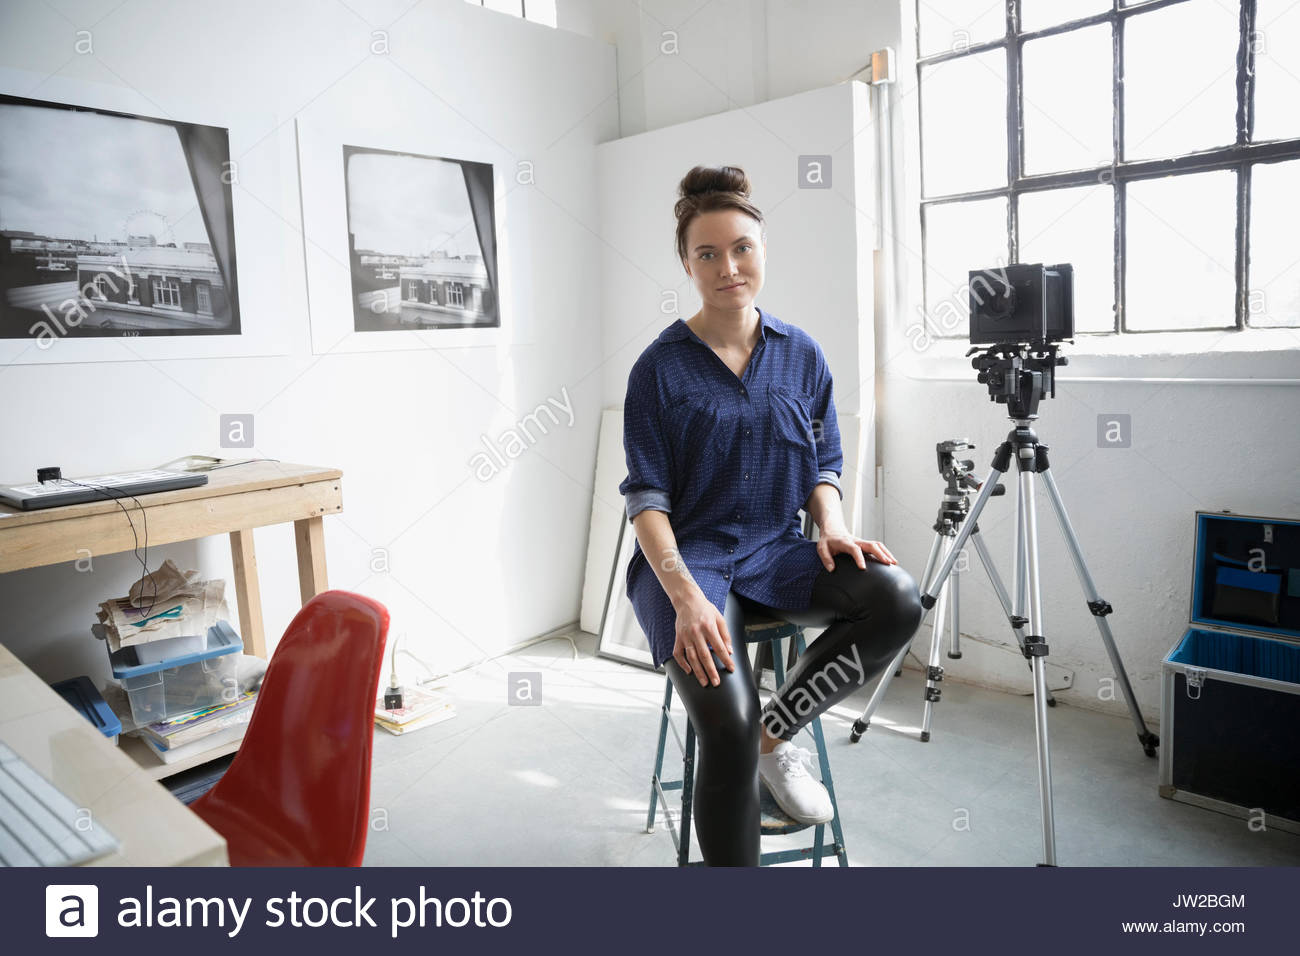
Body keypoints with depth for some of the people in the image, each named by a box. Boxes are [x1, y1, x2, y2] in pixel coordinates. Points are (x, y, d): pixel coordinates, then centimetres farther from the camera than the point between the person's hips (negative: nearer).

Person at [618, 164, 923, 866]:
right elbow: (647, 497, -7)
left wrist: (832, 526, -8)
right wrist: (685, 595, -22)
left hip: (775, 551, 4)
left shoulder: (801, 354, 8)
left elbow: (822, 466, 14)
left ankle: (778, 731, -4)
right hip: (686, 556, -4)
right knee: (728, 726, -27)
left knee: (896, 598, -25)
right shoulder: (660, 367, -3)